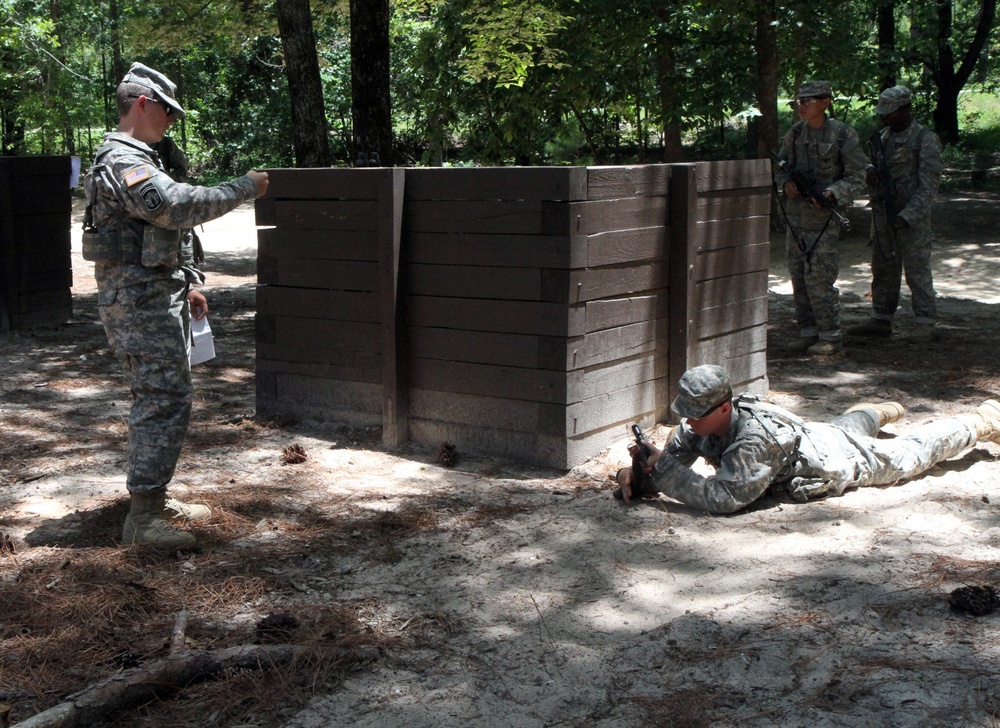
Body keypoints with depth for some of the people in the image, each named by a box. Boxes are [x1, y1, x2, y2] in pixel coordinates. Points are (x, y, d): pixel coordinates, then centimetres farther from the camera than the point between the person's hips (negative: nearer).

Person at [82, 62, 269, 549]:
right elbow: (176, 207, -28)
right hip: (139, 303, -11)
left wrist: (188, 284, 24)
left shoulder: (138, 160, 22)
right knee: (165, 402, -13)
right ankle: (142, 517, -11)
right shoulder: (122, 161, -15)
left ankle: (154, 497, 24)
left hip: (156, 298, 11)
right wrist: (243, 188, -20)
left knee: (160, 399, 15)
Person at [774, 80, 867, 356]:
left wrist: (832, 193, -22)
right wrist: (786, 183, -9)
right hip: (795, 213, 6)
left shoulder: (843, 135, -8)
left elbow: (856, 177, -6)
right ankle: (808, 331, 18)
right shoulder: (795, 133, 7)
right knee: (798, 275, 8)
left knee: (819, 276, -9)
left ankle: (831, 335, 2)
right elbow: (781, 167, 14)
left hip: (824, 215, -6)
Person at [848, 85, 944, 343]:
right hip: (882, 214, 7)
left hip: (913, 217, -7)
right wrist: (870, 173, -6)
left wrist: (907, 216, -20)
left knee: (917, 269, -4)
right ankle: (881, 320, 18)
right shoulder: (881, 137, 12)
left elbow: (929, 185, -12)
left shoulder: (925, 139, -8)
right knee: (883, 269, 11)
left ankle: (925, 324, 3)